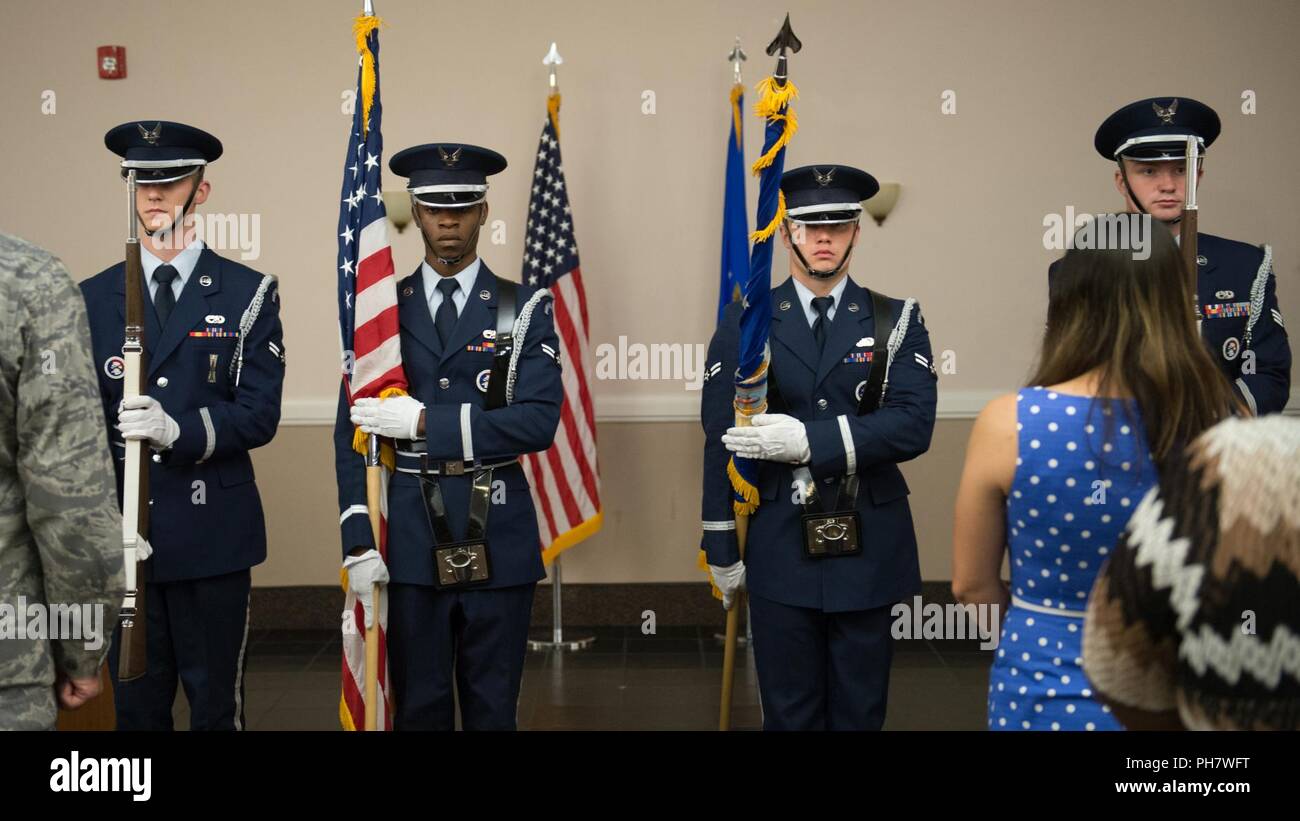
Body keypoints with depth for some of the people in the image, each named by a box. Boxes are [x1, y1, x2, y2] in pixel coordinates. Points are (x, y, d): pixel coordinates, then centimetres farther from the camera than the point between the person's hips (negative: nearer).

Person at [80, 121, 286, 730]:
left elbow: (259, 415, -7)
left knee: (216, 700, 8)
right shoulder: (93, 298, 8)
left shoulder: (248, 293, 2)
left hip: (212, 534, -2)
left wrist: (179, 429, -23)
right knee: (135, 701, 12)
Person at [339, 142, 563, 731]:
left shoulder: (524, 308, 1)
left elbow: (538, 421, -11)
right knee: (418, 705, 11)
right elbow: (354, 431, 2)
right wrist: (358, 542, -6)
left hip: (498, 539, -1)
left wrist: (428, 422, -17)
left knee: (492, 706, 10)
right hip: (410, 537, 1)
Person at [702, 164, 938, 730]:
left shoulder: (897, 322, 1)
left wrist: (810, 440, -23)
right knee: (789, 714, 11)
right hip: (780, 552, 0)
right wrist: (721, 550, -2)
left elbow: (913, 425, -13)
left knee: (860, 711, 14)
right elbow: (720, 440, 0)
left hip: (868, 553, 0)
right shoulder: (745, 323, 1)